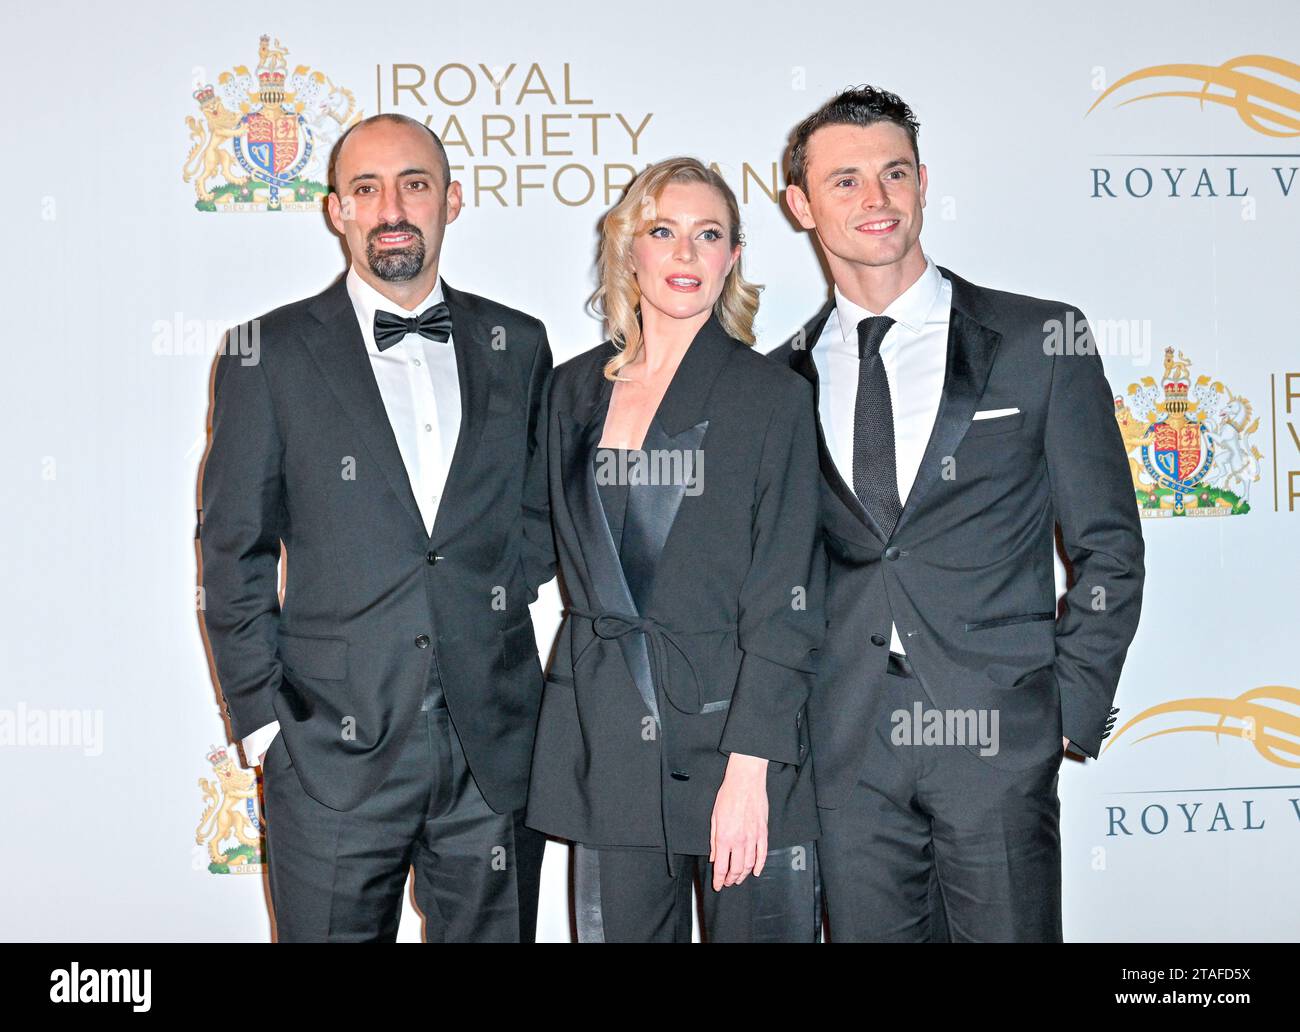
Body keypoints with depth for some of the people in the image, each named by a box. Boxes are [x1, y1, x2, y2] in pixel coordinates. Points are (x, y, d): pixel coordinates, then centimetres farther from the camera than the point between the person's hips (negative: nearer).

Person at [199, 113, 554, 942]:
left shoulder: (517, 345, 9)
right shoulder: (270, 355, 0)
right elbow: (235, 554, 2)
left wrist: (493, 603, 4)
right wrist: (261, 718, -2)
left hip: (495, 748, 3)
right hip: (334, 751, -2)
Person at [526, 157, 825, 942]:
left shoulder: (773, 395, -3)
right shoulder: (577, 391, 10)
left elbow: (784, 602, -8)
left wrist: (749, 767, -14)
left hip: (734, 723, -3)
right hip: (608, 737, 4)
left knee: (755, 924, 1)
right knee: (621, 929, 9)